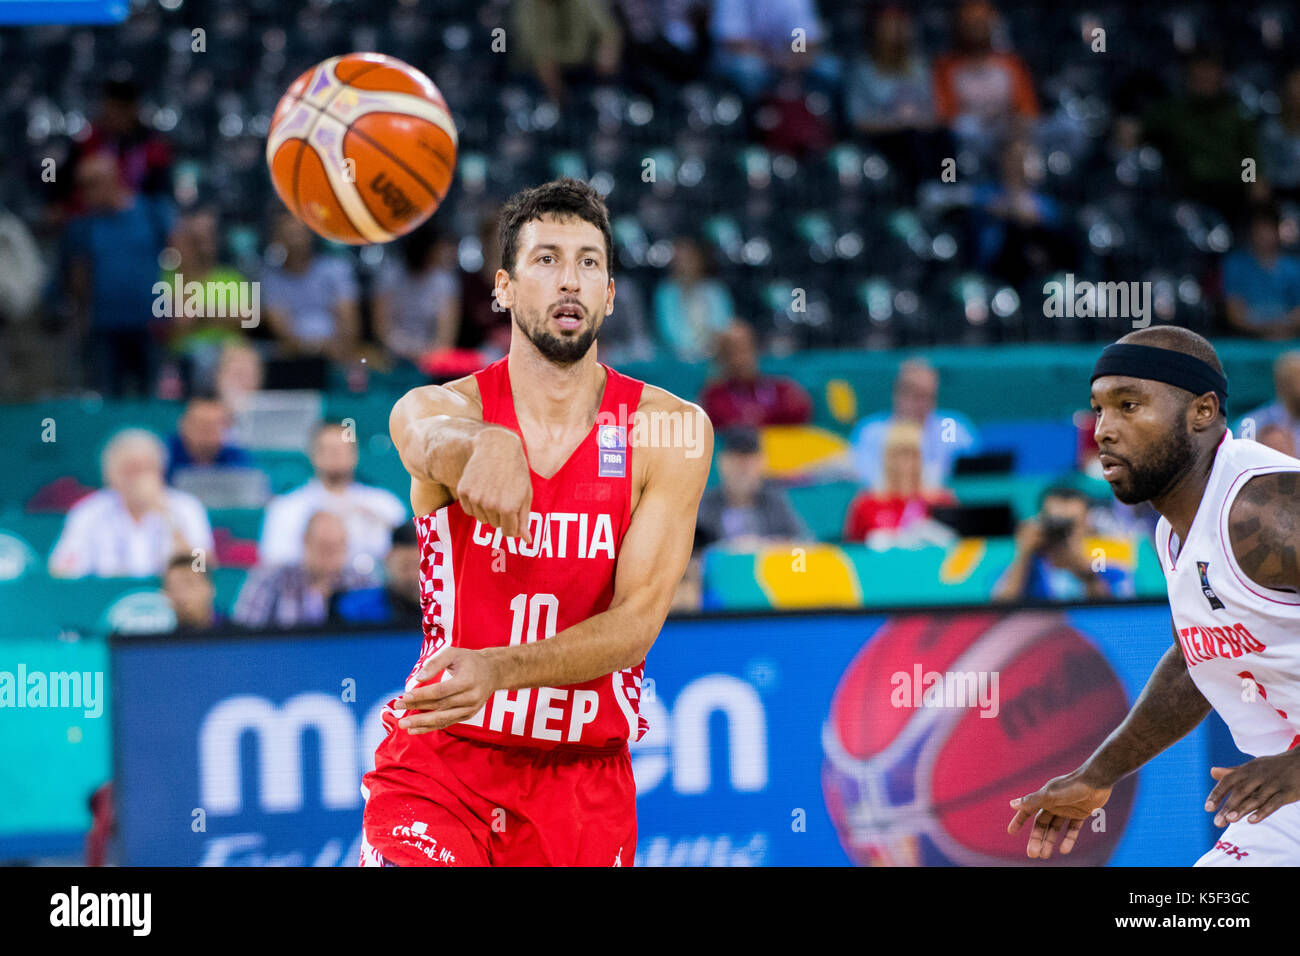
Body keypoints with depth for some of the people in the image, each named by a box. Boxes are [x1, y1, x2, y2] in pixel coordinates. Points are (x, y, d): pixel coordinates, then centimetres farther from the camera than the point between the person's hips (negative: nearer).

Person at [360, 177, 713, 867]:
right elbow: (434, 442, -32)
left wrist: (493, 670, -29)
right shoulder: (430, 408, -5)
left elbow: (637, 621, -12)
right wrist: (485, 446, -57)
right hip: (437, 764, -2)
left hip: (585, 777, 2)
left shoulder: (671, 430, -4)